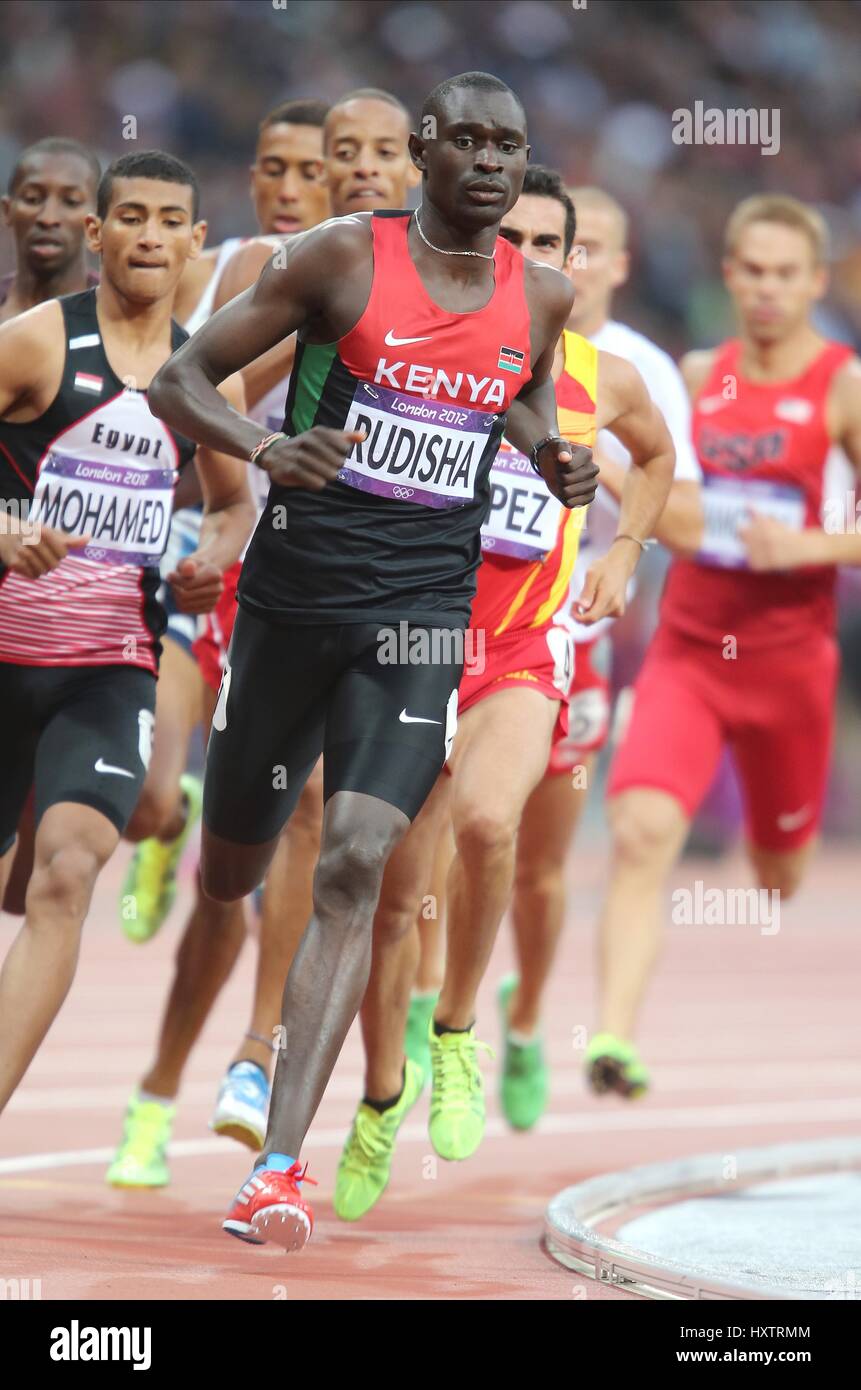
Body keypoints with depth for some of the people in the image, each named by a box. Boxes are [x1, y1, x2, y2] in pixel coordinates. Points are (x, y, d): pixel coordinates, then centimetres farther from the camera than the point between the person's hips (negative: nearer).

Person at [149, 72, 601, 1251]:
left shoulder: (540, 298, 5)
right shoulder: (345, 258, -6)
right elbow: (180, 381, -5)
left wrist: (554, 461, 5)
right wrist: (266, 448, -24)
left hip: (420, 616, 1)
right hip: (294, 593, -1)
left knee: (355, 866, -17)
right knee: (229, 871, 11)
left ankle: (280, 1166, -22)